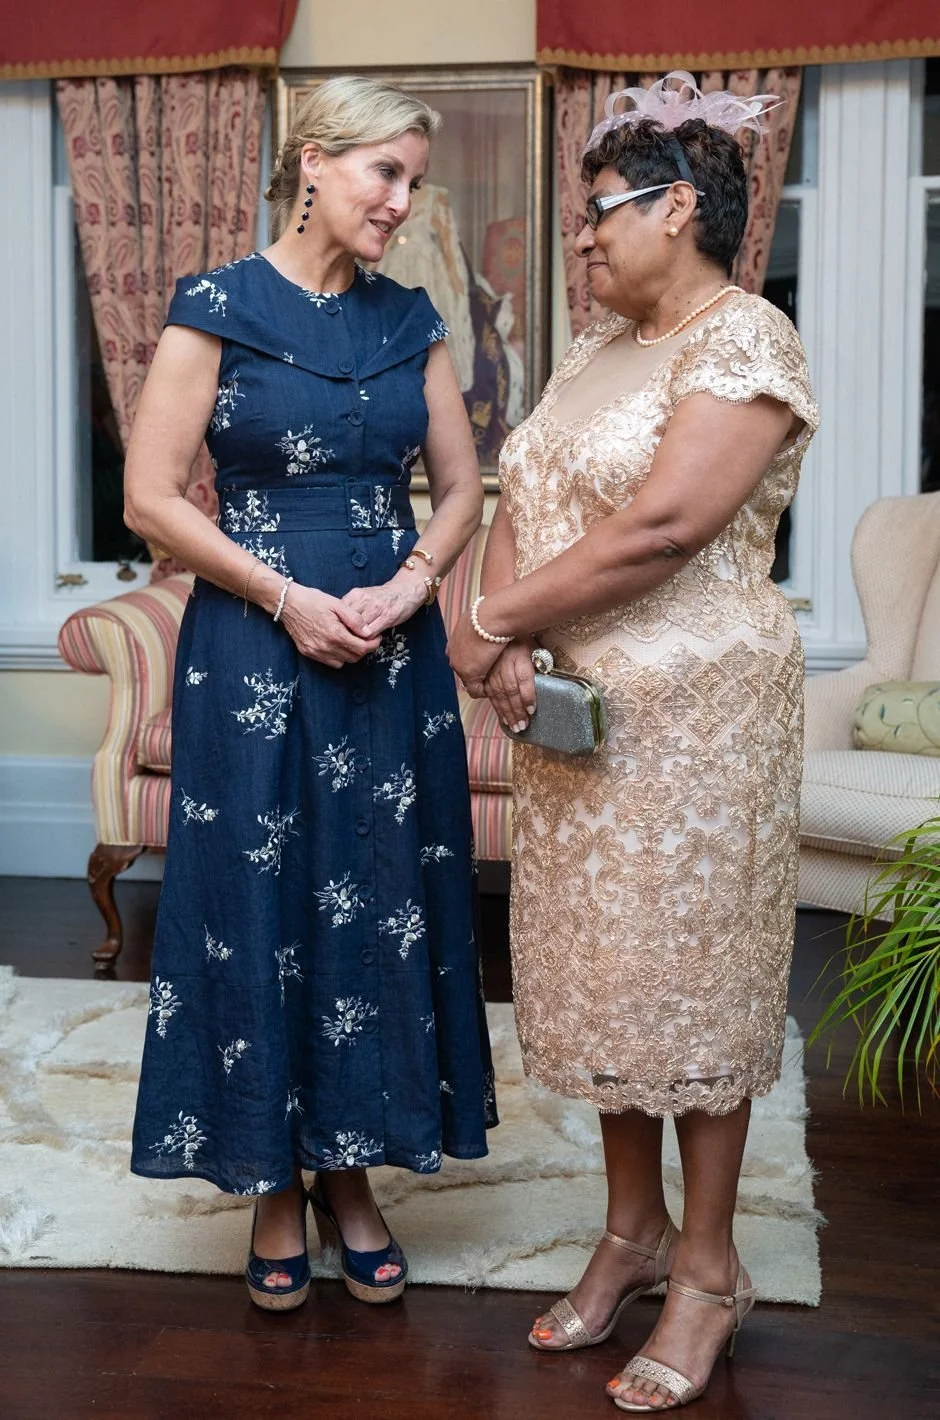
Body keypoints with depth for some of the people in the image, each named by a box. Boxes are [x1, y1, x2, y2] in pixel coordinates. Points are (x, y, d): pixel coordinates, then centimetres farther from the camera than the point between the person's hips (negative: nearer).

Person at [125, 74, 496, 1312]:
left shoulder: (410, 319, 8)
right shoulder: (216, 308, -5)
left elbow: (462, 487, 12)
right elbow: (150, 497, -9)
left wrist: (411, 581, -7)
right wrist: (291, 599, -14)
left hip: (394, 654, 4)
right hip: (255, 654, -4)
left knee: (379, 906, 8)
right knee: (258, 907, 4)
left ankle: (351, 1170, 25)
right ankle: (274, 1183, 22)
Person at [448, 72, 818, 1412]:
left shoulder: (747, 341, -12)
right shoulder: (599, 345, 13)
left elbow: (661, 527, -23)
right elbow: (523, 501, 8)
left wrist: (492, 625, -15)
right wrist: (504, 630, -11)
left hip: (696, 706, -8)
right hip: (573, 703, 8)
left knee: (691, 973, 2)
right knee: (599, 964, 13)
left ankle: (707, 1269, 18)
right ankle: (633, 1229, 30)